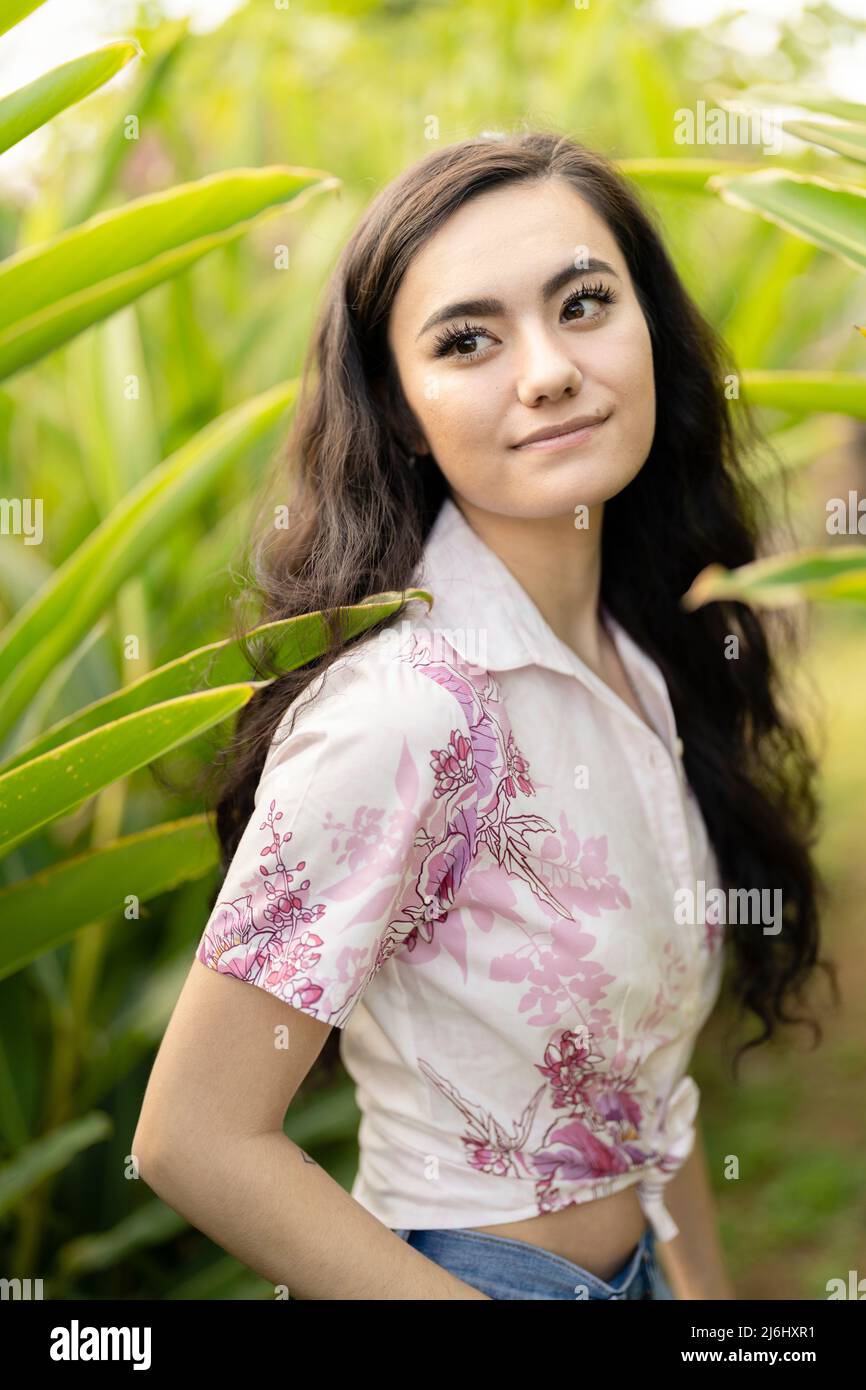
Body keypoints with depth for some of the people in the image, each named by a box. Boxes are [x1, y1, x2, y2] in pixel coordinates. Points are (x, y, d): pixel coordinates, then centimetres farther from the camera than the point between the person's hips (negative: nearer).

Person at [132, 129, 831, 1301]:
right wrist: (464, 1296, -21)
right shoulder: (404, 712, -28)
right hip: (465, 1270, -7)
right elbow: (197, 1138, -23)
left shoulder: (644, 659, -4)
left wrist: (708, 1287, 3)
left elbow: (646, 1056, 6)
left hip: (631, 1268, 7)